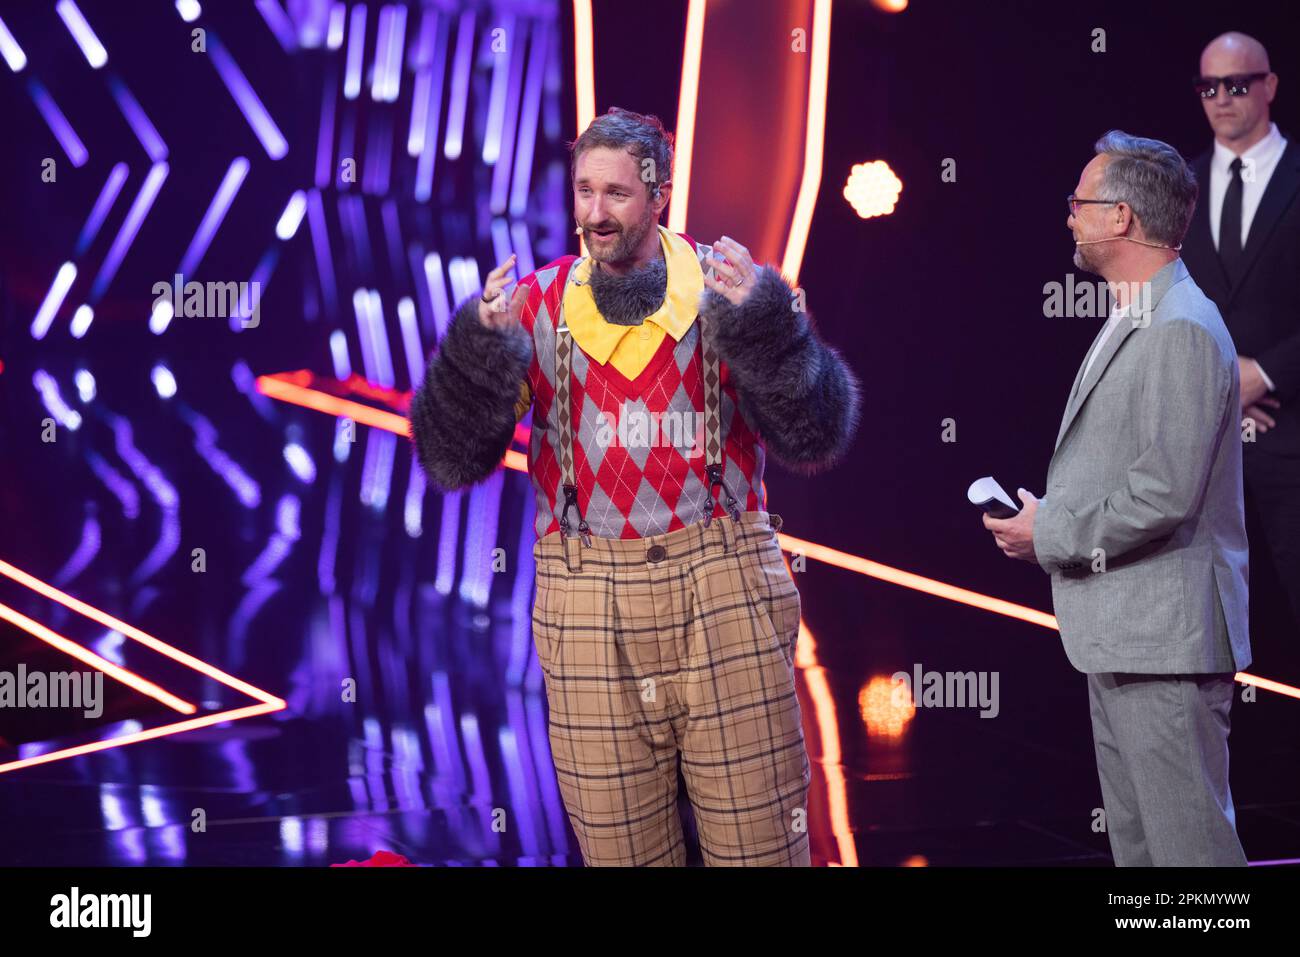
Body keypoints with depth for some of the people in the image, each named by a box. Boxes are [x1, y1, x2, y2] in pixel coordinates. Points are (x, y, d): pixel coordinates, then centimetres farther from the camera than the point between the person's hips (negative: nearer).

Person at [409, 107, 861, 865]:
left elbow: (817, 437, -7)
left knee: (760, 840, 1)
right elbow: (452, 459, -1)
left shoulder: (727, 287, 2)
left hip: (725, 597, -1)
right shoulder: (538, 306, 5)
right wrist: (482, 344, -16)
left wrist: (761, 321, -21)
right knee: (619, 846, 8)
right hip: (589, 611, 1)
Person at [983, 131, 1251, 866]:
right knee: (1134, 840, 16)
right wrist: (1049, 519, 8)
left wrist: (1051, 537, -13)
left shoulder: (1182, 331, -17)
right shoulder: (1136, 322, 16)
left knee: (1190, 844, -6)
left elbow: (1164, 494, -23)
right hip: (1121, 639, 11)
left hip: (1164, 640, -11)